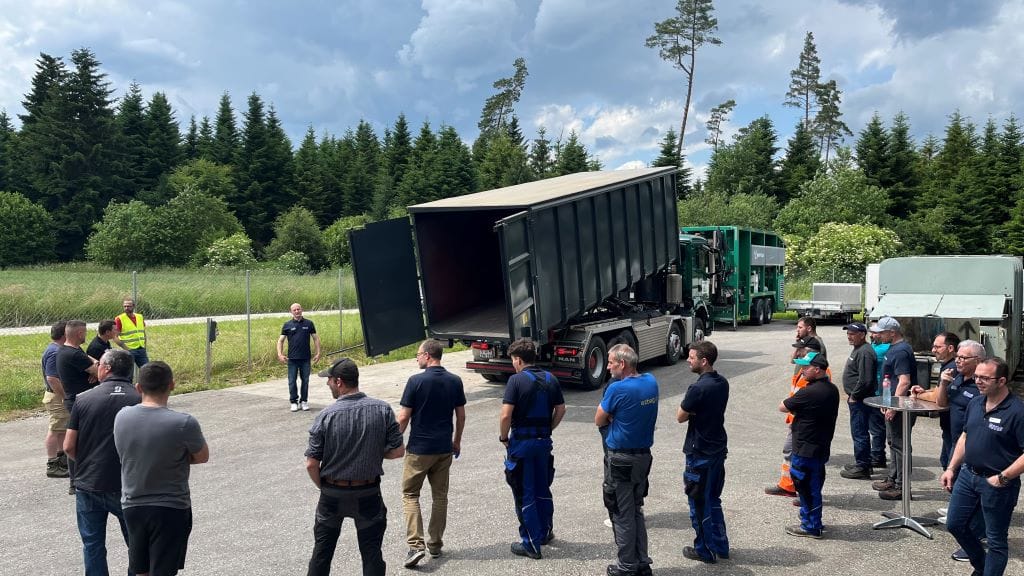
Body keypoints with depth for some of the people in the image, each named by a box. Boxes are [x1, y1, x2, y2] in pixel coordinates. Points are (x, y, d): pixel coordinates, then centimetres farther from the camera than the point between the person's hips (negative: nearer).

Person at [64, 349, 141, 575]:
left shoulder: (84, 399, -5)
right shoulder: (141, 400, -10)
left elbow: (69, 447, -4)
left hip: (88, 485, 1)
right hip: (127, 486, -1)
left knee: (93, 545, 15)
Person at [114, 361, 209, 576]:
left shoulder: (121, 417, -7)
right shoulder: (184, 423, -22)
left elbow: (126, 455, 8)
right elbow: (202, 457, -6)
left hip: (132, 505, 5)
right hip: (171, 509, -5)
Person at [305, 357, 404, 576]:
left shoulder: (326, 416, -16)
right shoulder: (383, 410, -11)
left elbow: (311, 464, -12)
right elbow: (398, 451, -7)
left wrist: (324, 487, 6)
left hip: (332, 494, 0)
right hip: (368, 493, 1)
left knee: (323, 548, 19)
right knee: (371, 551, 12)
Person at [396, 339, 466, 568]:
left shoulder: (416, 381, -14)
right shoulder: (455, 381, 0)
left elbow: (403, 417, -11)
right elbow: (461, 415, 6)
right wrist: (457, 441, 19)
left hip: (419, 448, -4)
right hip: (445, 448, 4)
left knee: (410, 494, 7)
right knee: (440, 496, 15)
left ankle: (415, 545, -4)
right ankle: (435, 544, 23)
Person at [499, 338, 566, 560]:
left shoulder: (516, 380, -15)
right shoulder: (550, 379, 4)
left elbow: (506, 415, -20)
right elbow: (561, 410, 9)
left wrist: (503, 437, -5)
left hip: (521, 442, -6)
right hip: (544, 441, 6)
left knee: (524, 494, 4)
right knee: (543, 489, 21)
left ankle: (531, 544, 10)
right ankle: (545, 532, 35)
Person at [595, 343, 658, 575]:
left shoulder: (617, 388, -20)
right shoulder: (651, 382, 2)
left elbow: (599, 420, -8)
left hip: (621, 460, -7)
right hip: (644, 456, 7)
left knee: (622, 514, 4)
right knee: (637, 510, 18)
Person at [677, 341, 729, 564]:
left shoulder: (698, 388, -23)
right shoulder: (722, 383, 3)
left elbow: (680, 417, -14)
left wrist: (686, 407, 0)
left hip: (700, 452, -8)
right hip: (719, 447, 8)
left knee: (698, 501, 6)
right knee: (713, 498, 20)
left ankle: (705, 550, 15)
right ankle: (720, 546, 27)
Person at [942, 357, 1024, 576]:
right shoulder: (975, 403, 3)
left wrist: (1002, 478, -22)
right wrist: (951, 468, 12)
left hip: (997, 484, -8)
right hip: (967, 475, 8)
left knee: (995, 540, 7)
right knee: (955, 524, 18)